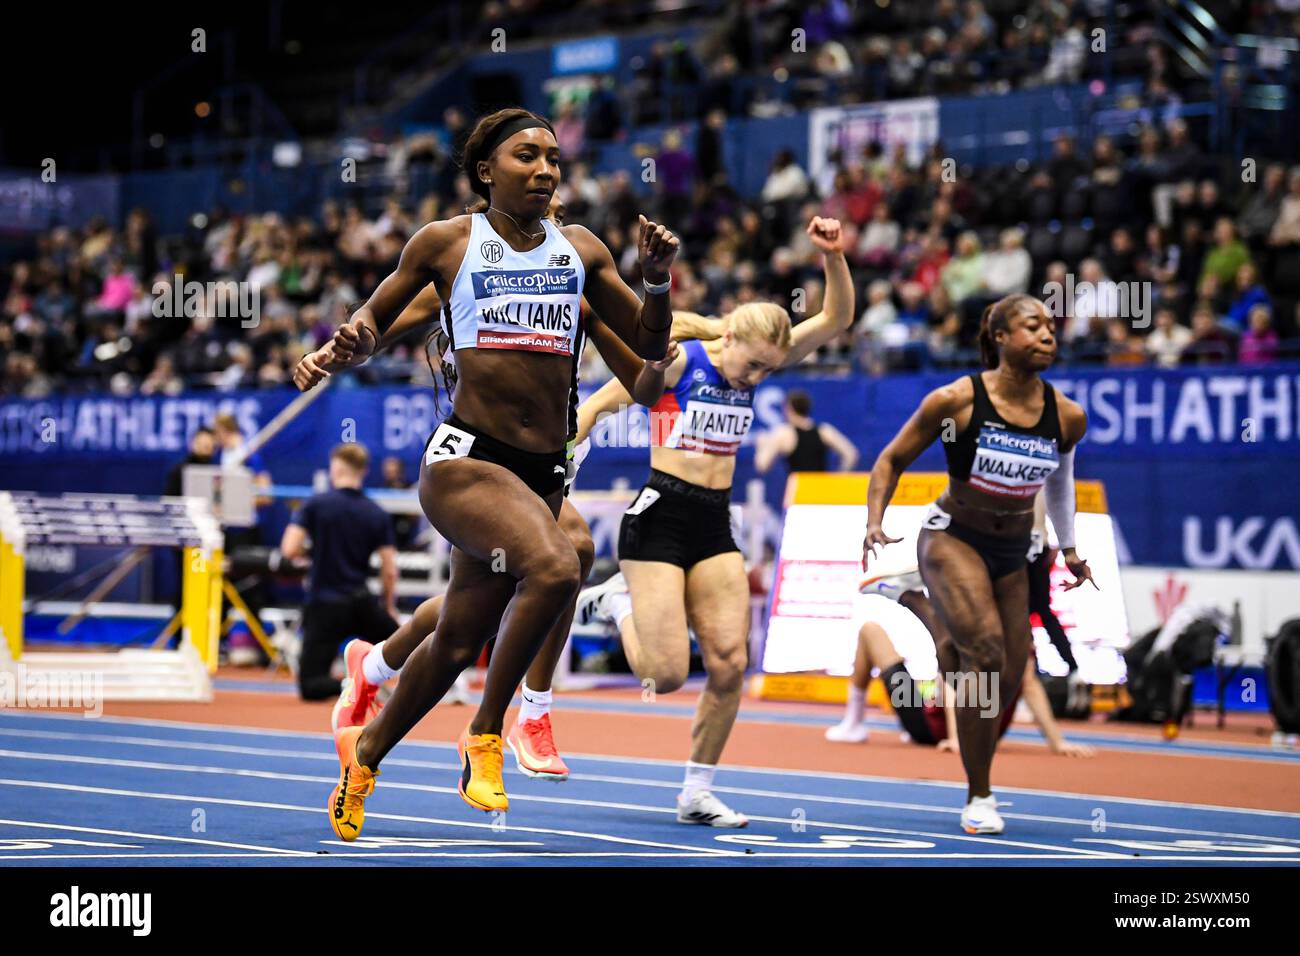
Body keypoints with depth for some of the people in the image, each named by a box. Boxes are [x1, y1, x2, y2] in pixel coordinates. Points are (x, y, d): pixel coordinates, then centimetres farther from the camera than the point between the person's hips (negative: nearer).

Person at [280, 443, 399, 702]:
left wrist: (312, 551, 8)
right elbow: (389, 571, 1)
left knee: (310, 685, 0)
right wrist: (390, 609, 16)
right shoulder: (378, 515, 2)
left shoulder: (316, 505, -8)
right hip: (362, 604, 3)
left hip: (325, 605, -3)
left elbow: (290, 550, -15)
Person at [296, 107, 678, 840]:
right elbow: (369, 326, 11)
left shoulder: (581, 250, 14)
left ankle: (366, 749, 39)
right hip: (465, 458, -5)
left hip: (542, 473, 5)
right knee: (555, 567, -32)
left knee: (459, 644, 14)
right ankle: (485, 738, -16)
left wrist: (657, 280, -1)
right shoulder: (447, 241, 3)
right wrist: (351, 345, -12)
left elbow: (650, 346, 17)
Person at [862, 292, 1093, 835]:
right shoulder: (955, 402, -15)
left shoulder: (1067, 417, -4)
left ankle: (976, 791, 29)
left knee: (1006, 683, 5)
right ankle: (979, 798, -16)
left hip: (1012, 554, 5)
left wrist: (1068, 548, 24)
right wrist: (874, 522, -17)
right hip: (951, 539, -5)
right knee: (986, 651, -26)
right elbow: (892, 460, -3)